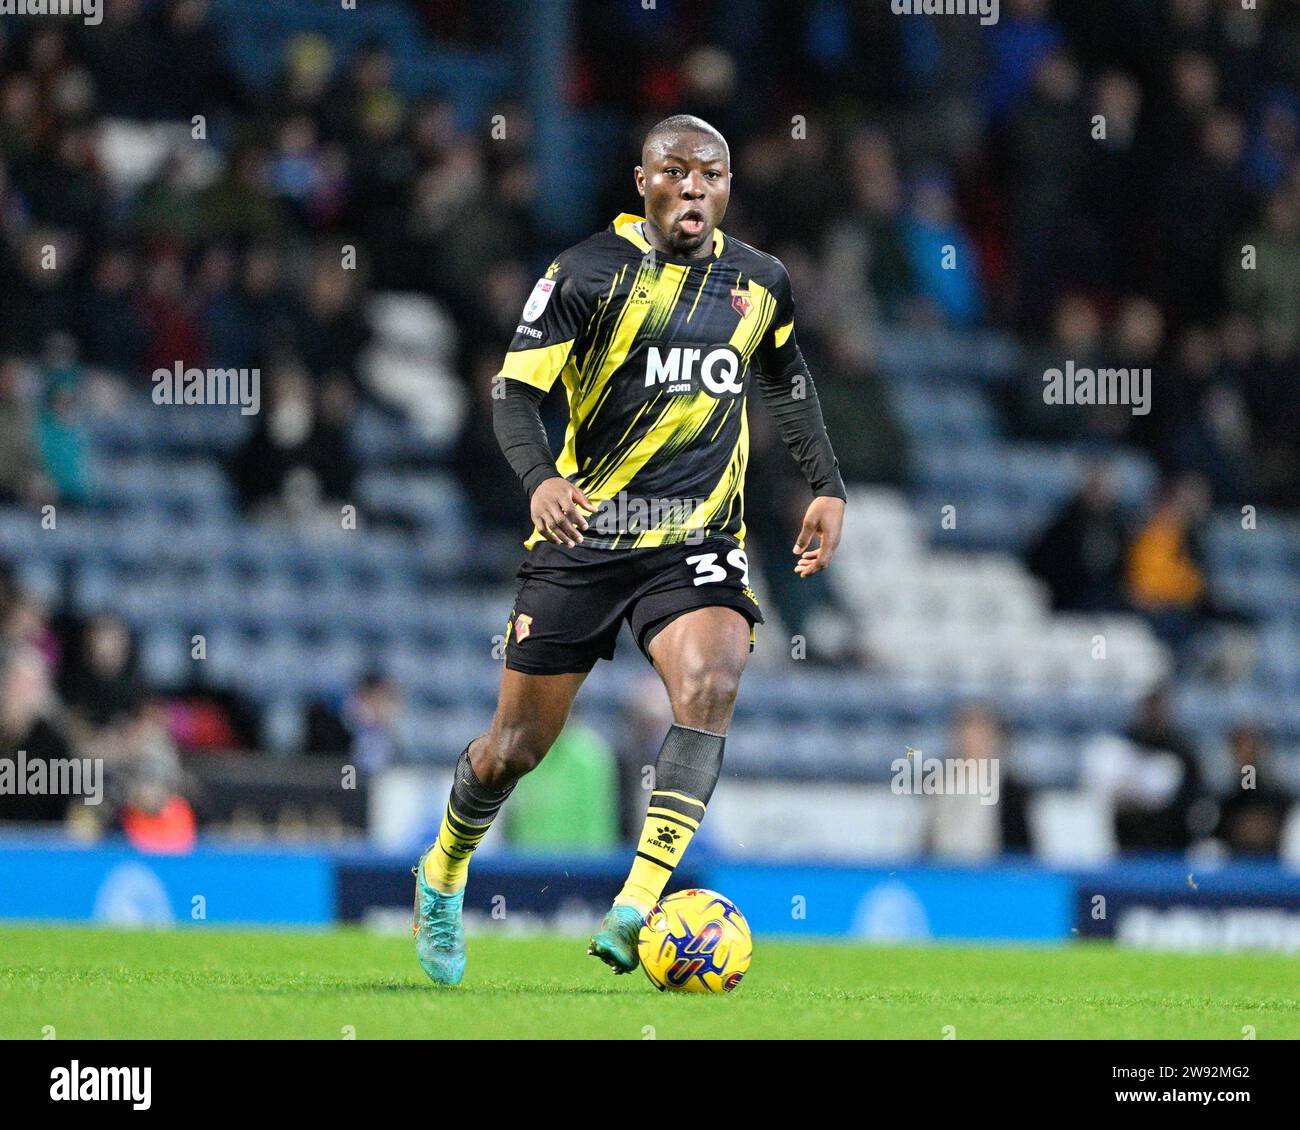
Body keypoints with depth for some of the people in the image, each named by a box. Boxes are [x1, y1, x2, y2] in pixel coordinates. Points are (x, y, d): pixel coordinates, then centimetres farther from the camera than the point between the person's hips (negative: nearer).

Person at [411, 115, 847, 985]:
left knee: (713, 683, -28)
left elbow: (786, 381, 26)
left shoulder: (760, 283, 6)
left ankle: (635, 912, -31)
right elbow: (516, 393, -10)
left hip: (698, 538, 2)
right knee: (520, 743, 4)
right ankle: (444, 873, 36)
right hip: (584, 532, -2)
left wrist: (828, 488, 17)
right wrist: (541, 479, -29)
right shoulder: (588, 273, -7)